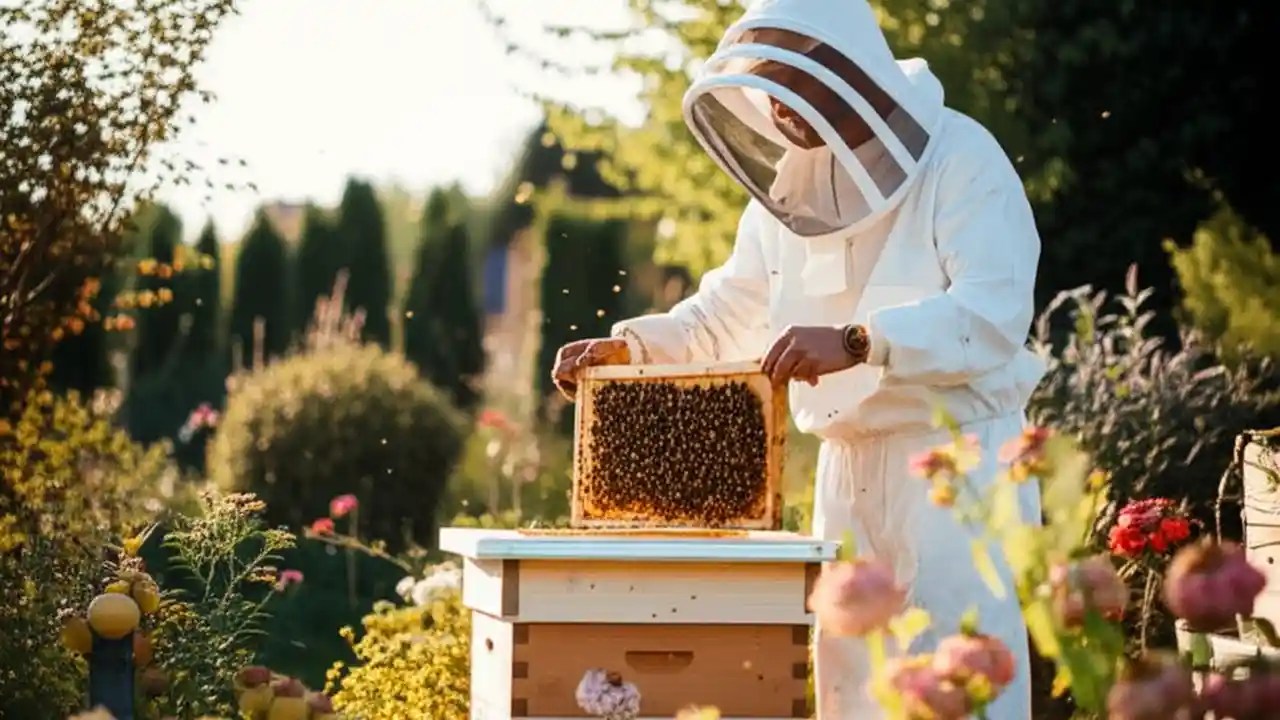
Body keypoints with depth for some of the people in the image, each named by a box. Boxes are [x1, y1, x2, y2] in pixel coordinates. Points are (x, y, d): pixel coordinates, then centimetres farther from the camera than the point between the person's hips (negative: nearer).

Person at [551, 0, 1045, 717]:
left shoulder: (960, 160, -13)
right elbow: (725, 319, 18)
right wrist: (626, 347, 0)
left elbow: (995, 310, -26)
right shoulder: (793, 184, 9)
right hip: (849, 464, 7)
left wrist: (857, 343, -37)